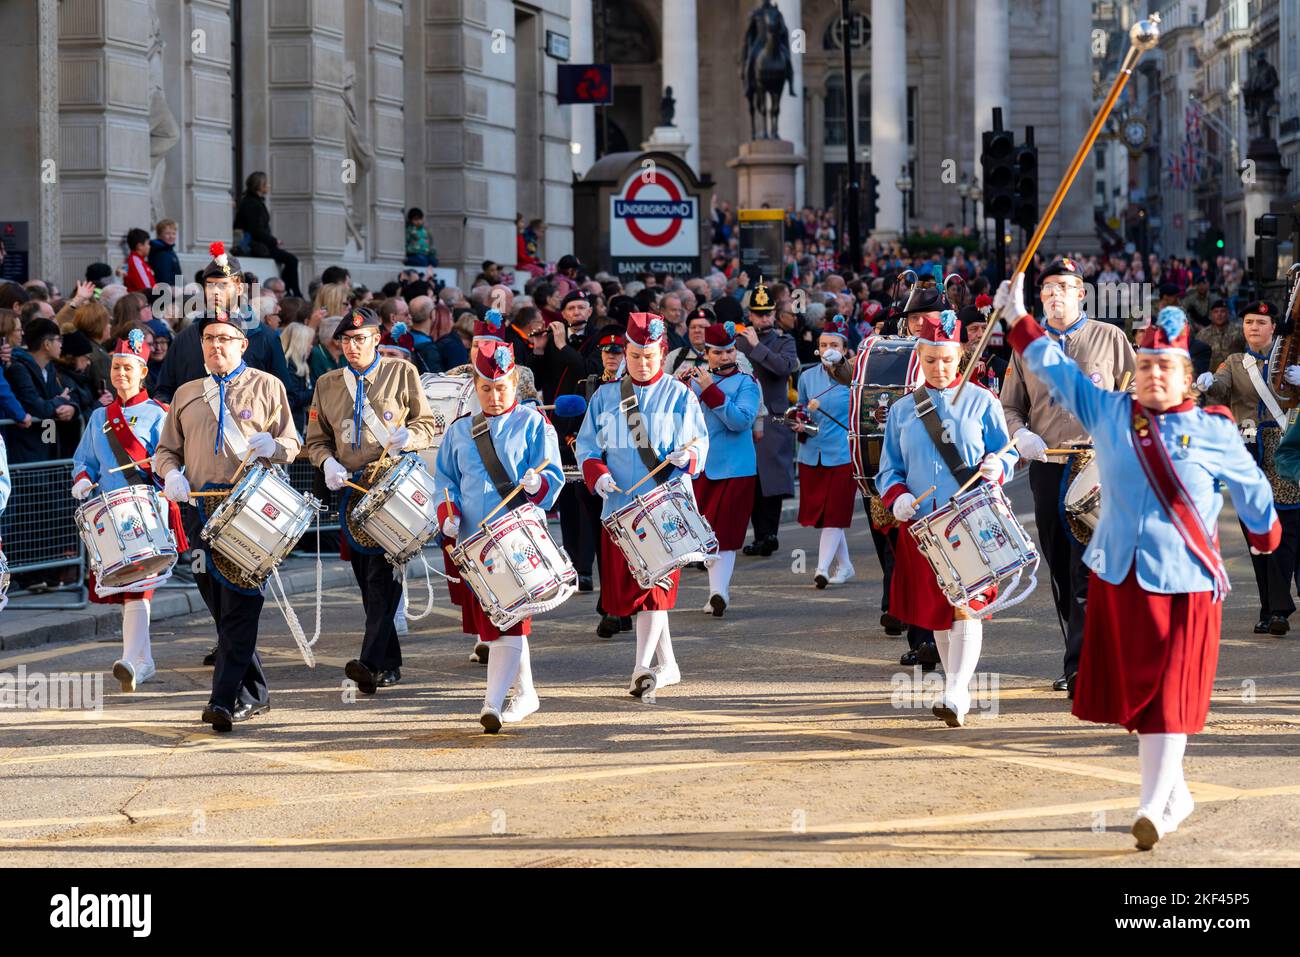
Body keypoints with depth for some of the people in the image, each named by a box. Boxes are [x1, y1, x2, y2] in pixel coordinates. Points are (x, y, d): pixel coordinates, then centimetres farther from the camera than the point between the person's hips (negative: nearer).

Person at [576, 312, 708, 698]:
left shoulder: (680, 397, 3)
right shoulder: (605, 397, 10)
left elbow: (701, 444, 1)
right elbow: (586, 445, 10)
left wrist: (688, 457, -22)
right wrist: (597, 474, -9)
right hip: (619, 506, 4)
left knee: (654, 583, -13)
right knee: (626, 589, 6)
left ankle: (642, 668, -17)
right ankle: (668, 665, 18)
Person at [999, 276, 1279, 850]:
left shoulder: (1212, 430, -2)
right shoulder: (1109, 414, 5)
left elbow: (1250, 486, 13)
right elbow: (1057, 371, 12)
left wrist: (1266, 532, 25)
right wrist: (1018, 318, 10)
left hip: (1185, 584, -3)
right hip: (1119, 580, 4)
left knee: (1168, 697, -7)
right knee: (1134, 691, 8)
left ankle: (1154, 808, -9)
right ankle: (1176, 793, 23)